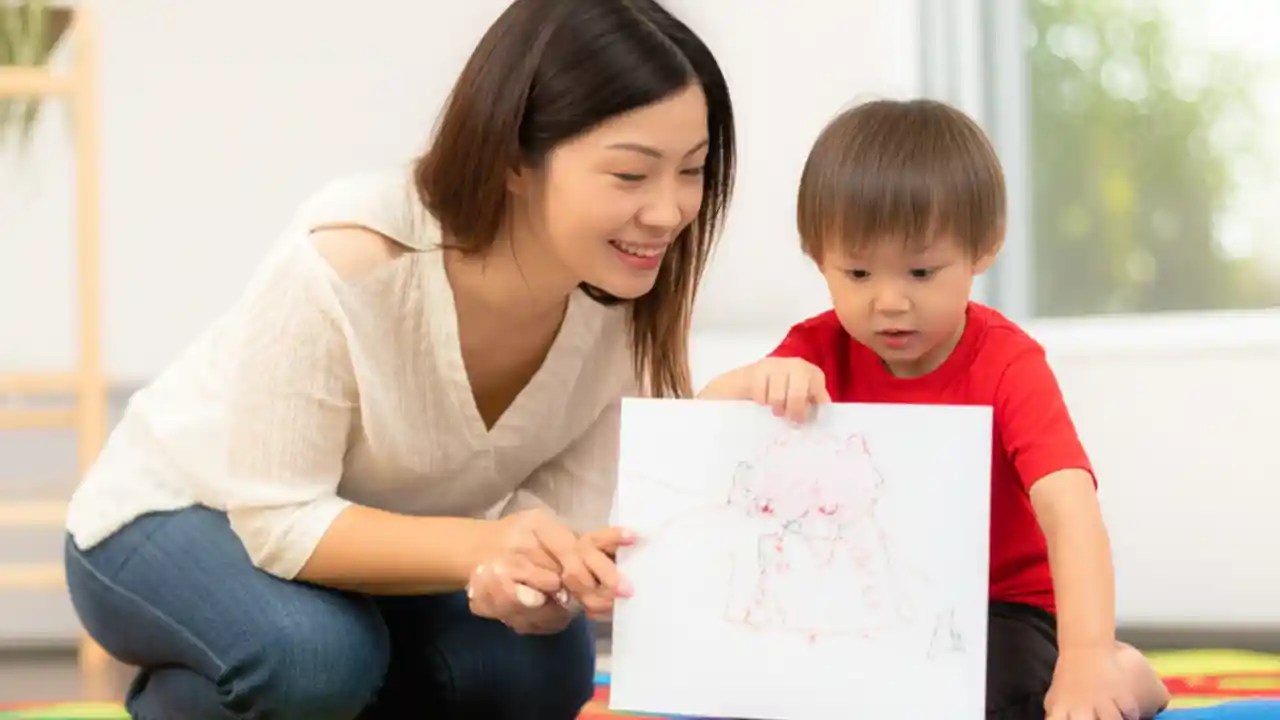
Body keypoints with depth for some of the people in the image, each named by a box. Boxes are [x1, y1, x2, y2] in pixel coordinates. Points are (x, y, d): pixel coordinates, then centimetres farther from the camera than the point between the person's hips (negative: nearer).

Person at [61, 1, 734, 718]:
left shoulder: (634, 292, -20)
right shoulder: (348, 262, -35)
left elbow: (565, 515, -17)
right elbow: (280, 521, -30)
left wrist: (536, 576, -41)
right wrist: (481, 546, -46)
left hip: (364, 534, 5)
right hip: (171, 522, -5)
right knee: (316, 652, -34)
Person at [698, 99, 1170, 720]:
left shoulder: (1007, 365, -20)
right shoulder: (819, 352, -7)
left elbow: (1069, 510, -34)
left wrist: (1086, 659, -50)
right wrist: (755, 381, -43)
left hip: (1003, 606, -4)